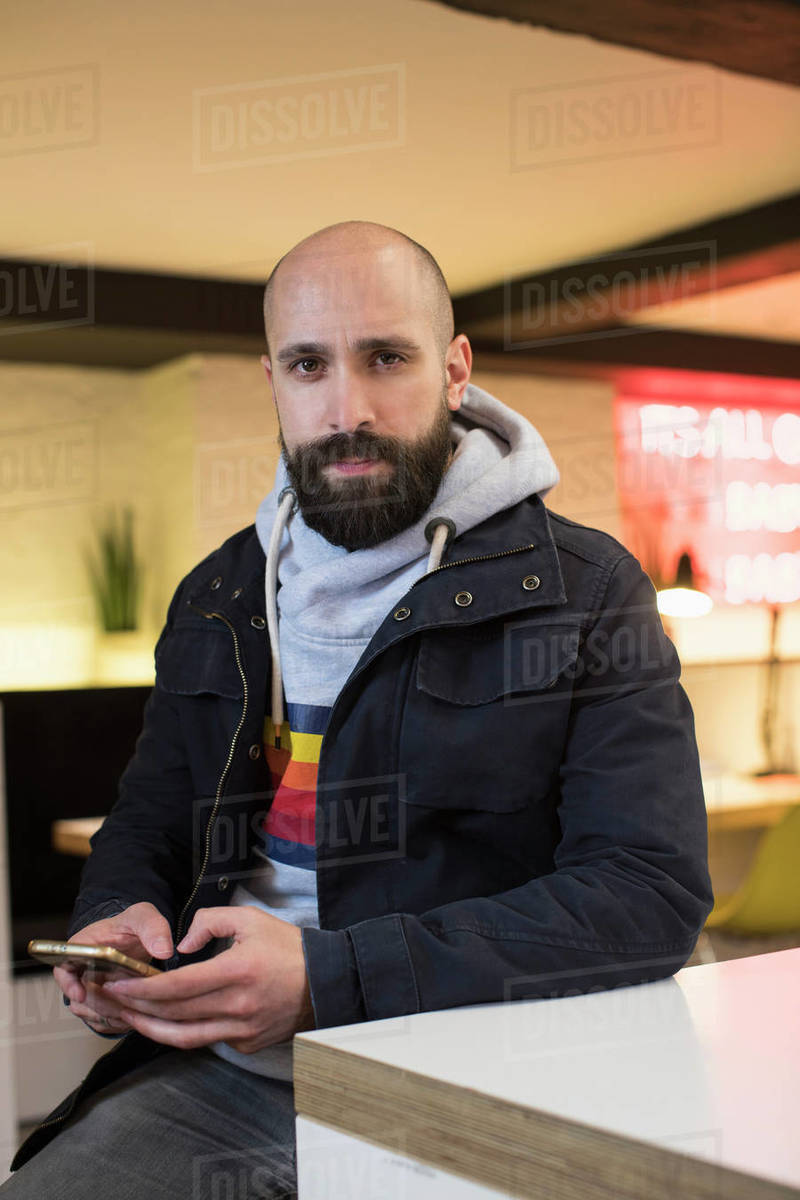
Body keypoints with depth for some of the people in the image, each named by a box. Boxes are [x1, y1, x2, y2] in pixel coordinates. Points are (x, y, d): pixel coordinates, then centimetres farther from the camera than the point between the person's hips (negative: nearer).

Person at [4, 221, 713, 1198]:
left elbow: (654, 895, -14)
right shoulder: (218, 600, 12)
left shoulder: (584, 594, -5)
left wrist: (327, 980, -22)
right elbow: (143, 827, 22)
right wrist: (113, 920, -4)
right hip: (218, 1082, 4)